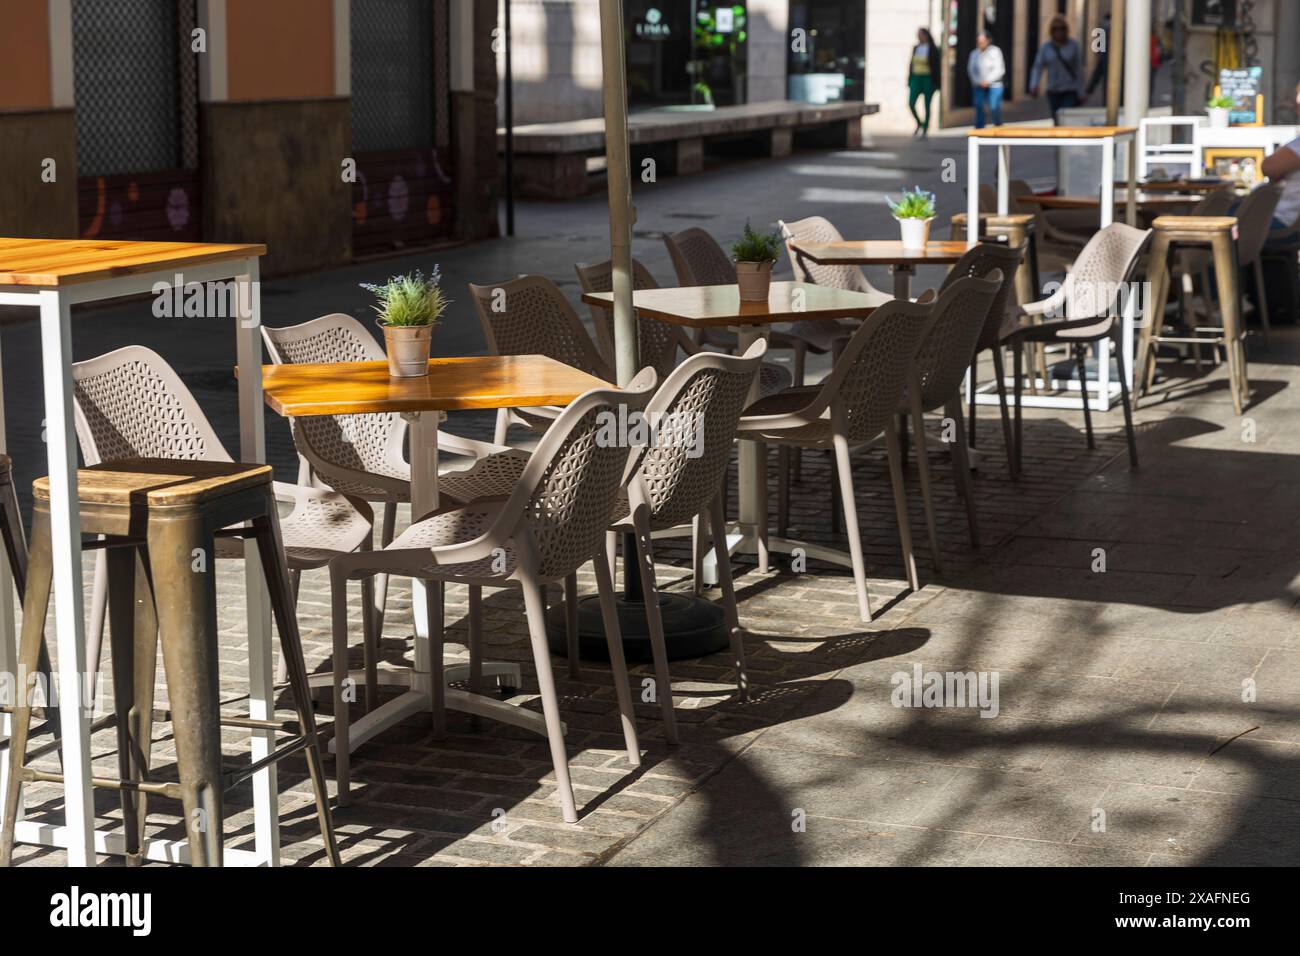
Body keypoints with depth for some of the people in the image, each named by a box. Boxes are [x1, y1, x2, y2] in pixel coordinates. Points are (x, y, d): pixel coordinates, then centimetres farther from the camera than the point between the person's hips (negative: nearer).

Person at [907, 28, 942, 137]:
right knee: (911, 103, -7)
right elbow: (912, 65, 13)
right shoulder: (915, 48, 10)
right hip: (916, 79, 4)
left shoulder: (933, 49, -5)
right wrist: (909, 80, 9)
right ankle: (919, 124, 16)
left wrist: (936, 83, -10)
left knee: (927, 105, 1)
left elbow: (936, 66, -5)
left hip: (928, 79, -4)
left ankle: (925, 130, 9)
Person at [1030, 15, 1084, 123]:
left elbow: (1079, 70, 2)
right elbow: (1037, 67, 0)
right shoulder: (1046, 47, 3)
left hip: (1070, 91, -3)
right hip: (1053, 91, 3)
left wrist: (1081, 93, 0)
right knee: (1057, 122, 8)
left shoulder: (1073, 46, 0)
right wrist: (1034, 85, -18)